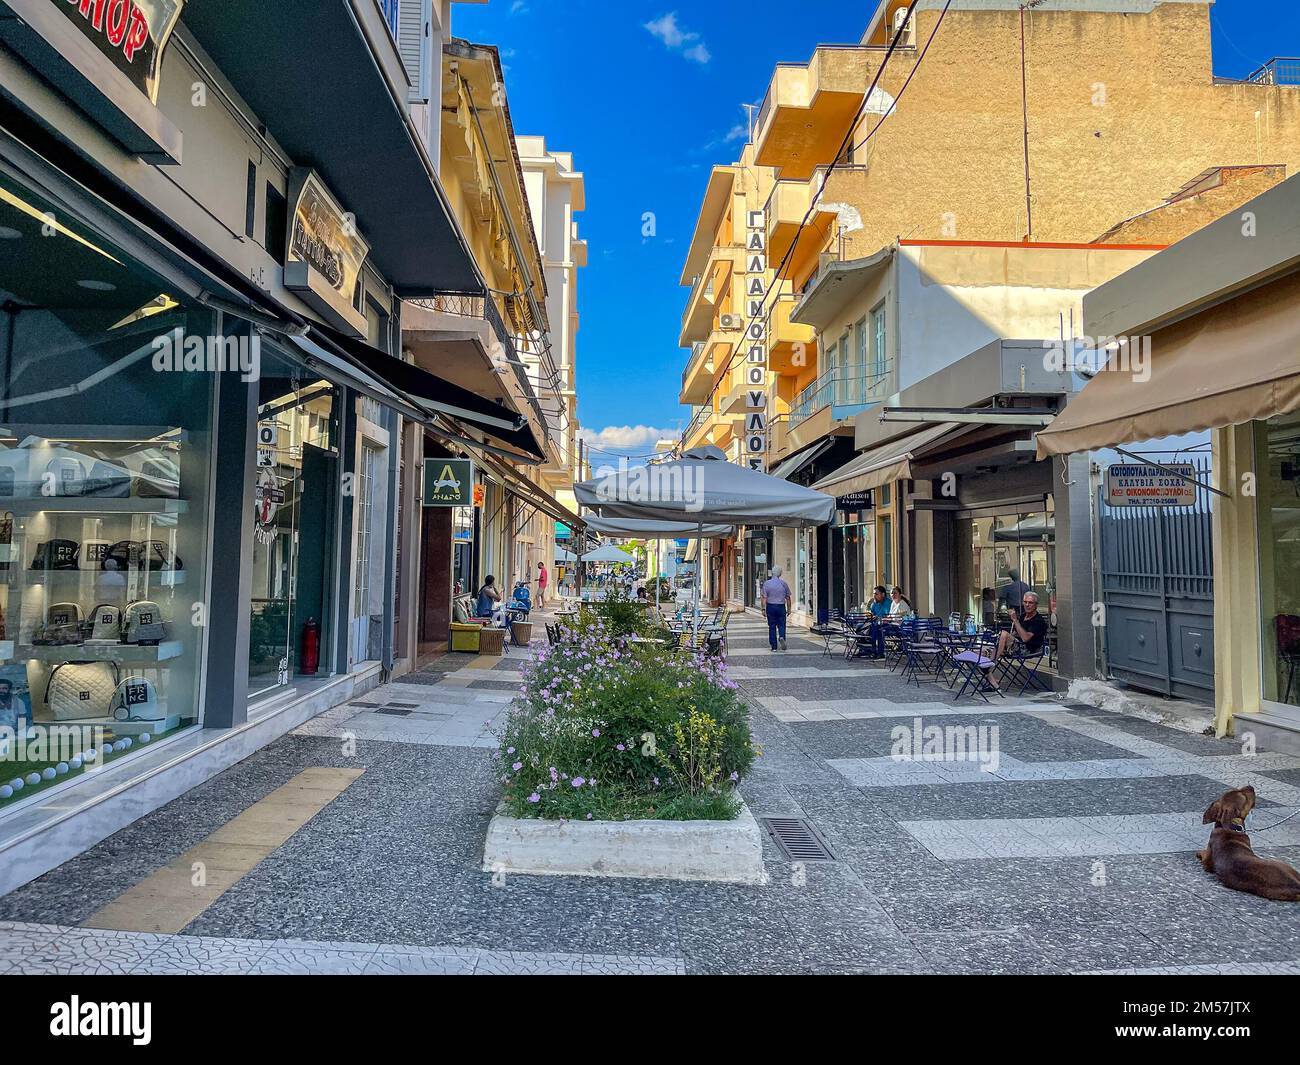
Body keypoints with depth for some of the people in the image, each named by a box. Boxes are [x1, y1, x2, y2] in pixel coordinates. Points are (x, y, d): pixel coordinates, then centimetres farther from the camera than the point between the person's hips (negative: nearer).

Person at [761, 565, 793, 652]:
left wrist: (763, 608, -3)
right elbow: (788, 598, 6)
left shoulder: (766, 583, -3)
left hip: (770, 606, 0)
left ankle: (774, 646, 7)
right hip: (781, 606, 0)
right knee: (781, 625, 8)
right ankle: (781, 637, -21)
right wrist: (789, 609, 14)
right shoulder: (784, 583, 1)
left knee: (772, 626, 6)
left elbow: (764, 597, -7)